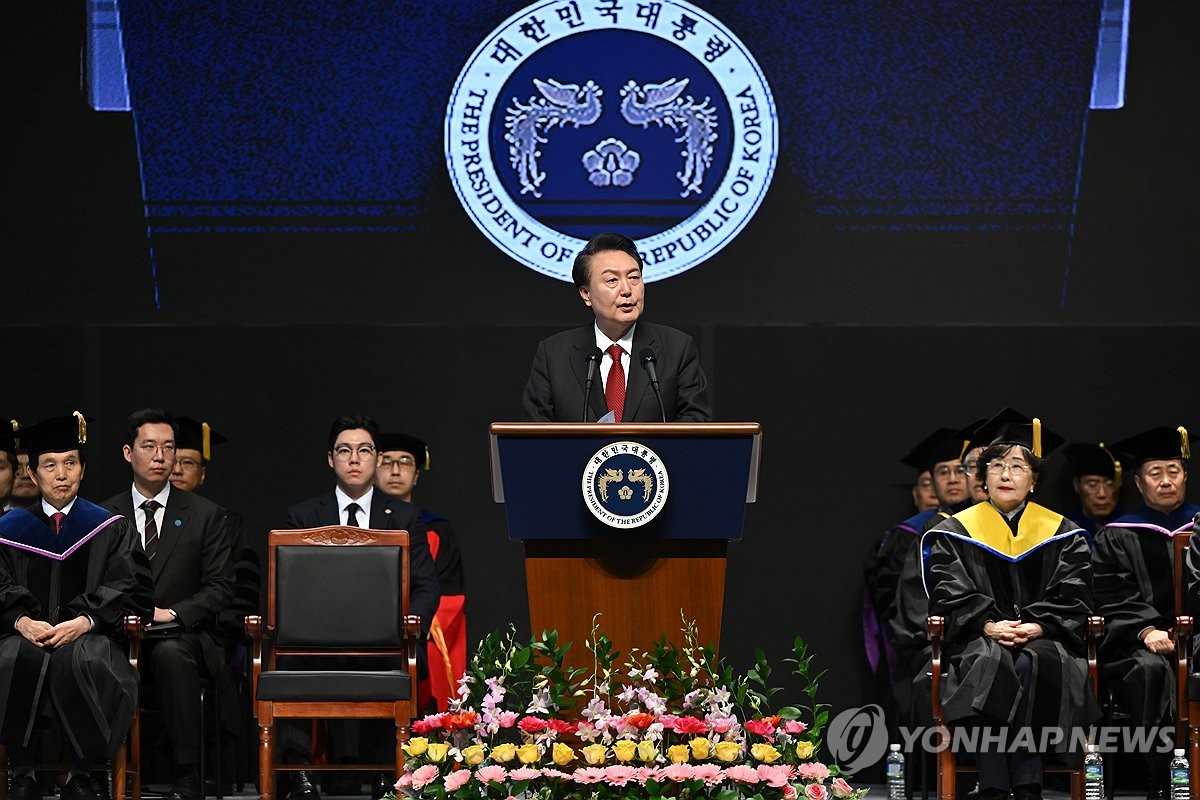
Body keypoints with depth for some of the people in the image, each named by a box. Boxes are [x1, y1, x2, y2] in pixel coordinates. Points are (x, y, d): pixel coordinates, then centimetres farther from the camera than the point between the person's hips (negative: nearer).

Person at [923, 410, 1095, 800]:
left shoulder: (1062, 534, 12)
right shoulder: (955, 533, 11)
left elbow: (1073, 598, 4)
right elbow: (948, 596, 0)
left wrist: (1037, 626, -15)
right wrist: (988, 625, -17)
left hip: (1044, 639, 0)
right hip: (979, 639, 0)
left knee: (1031, 664, -35)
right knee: (987, 662, -35)